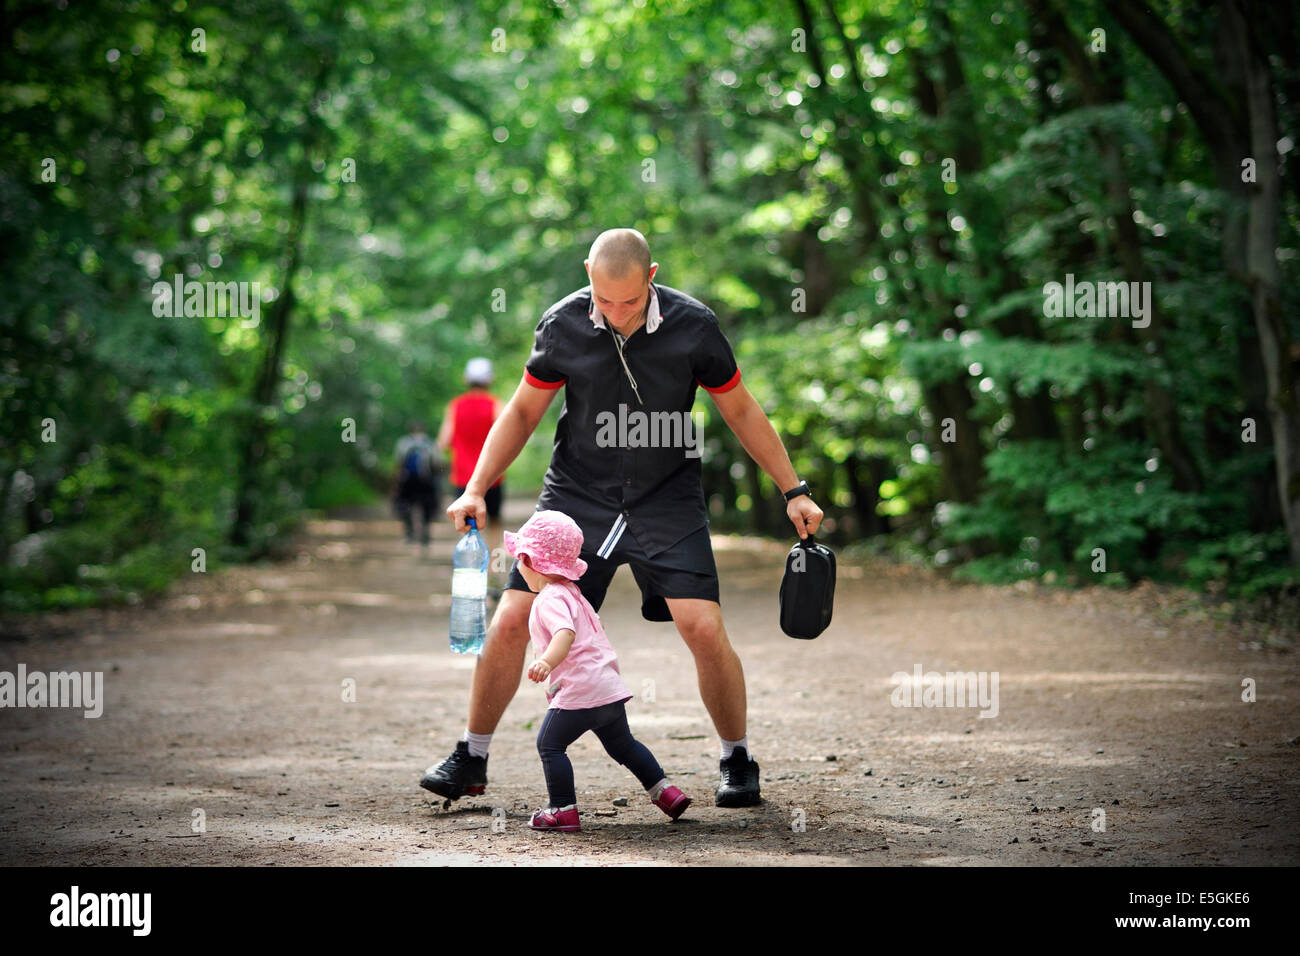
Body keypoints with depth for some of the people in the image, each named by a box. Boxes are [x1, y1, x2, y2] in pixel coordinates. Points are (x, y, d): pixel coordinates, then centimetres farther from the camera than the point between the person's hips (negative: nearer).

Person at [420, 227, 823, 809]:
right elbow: (523, 411, 3)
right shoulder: (563, 325, -10)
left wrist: (793, 490, 1)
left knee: (703, 629, -15)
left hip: (668, 500, -1)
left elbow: (741, 412, 1)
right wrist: (476, 489, -6)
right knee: (511, 621, -7)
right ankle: (471, 759, 12)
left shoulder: (693, 326, -12)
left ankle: (737, 762, 7)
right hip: (575, 498, 1)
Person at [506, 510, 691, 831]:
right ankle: (664, 791, 23)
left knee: (549, 744, -2)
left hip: (578, 693, -10)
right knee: (622, 744, 22)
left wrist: (547, 662, -49)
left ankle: (563, 810, -4)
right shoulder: (572, 593, 20)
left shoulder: (549, 599, -12)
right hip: (610, 687, 10)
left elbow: (566, 633, -32)